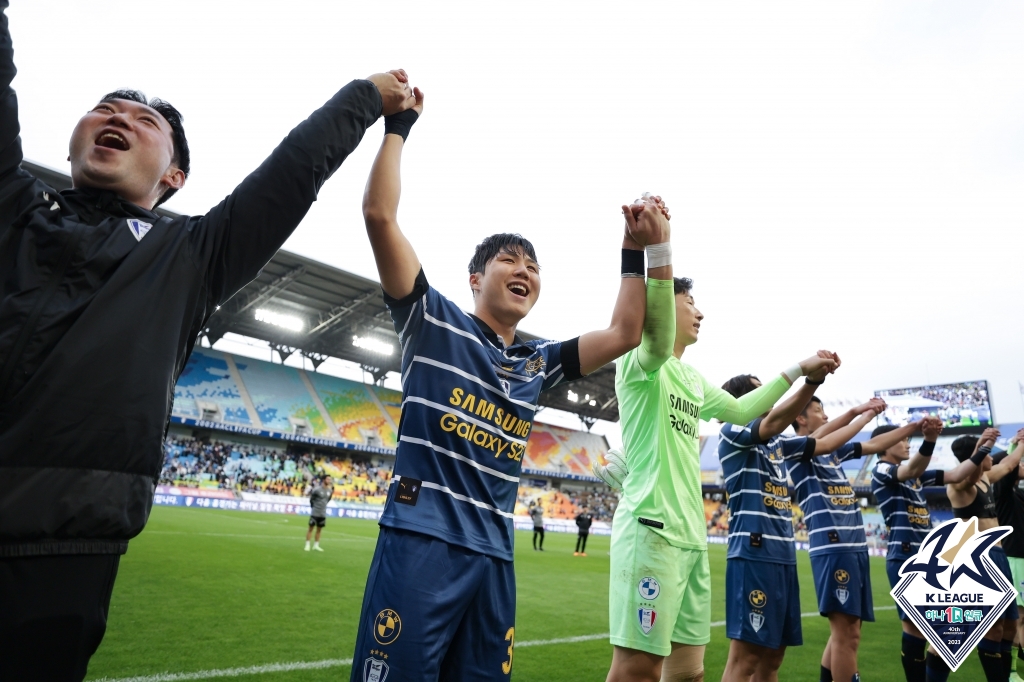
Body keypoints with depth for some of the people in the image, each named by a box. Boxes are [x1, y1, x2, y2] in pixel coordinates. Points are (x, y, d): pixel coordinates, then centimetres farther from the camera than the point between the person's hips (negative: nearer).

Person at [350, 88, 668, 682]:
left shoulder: (539, 363, 16)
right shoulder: (435, 323, 2)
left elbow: (623, 335, 15)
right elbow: (380, 215, -6)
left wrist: (639, 251, 10)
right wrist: (398, 123, -1)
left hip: (493, 556, 6)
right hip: (420, 540, -5)